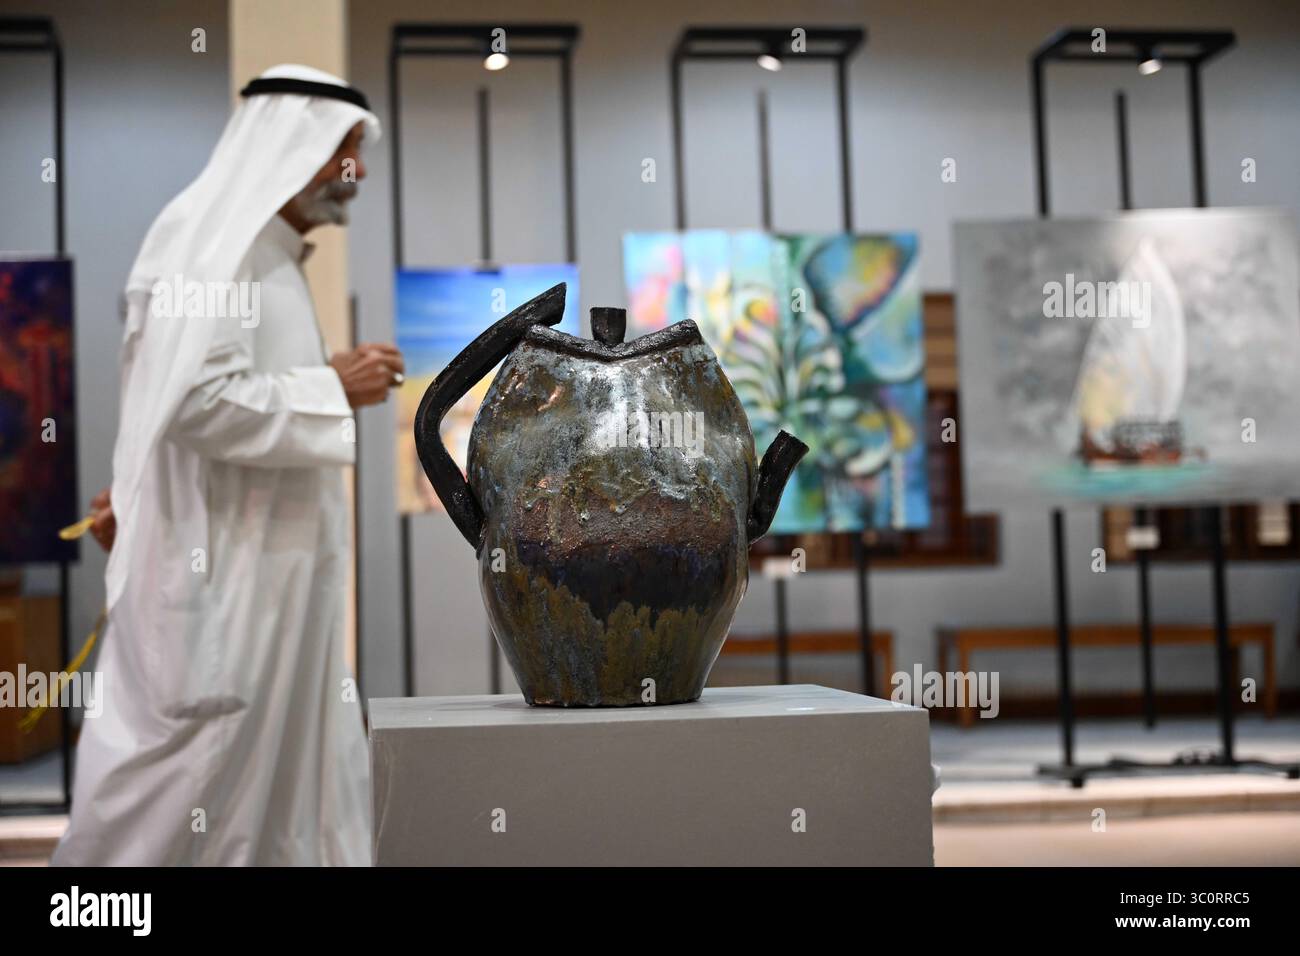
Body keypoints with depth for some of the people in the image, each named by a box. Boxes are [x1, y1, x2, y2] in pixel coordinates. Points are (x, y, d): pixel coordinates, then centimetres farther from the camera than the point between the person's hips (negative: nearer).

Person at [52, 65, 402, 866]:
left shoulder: (270, 256, 16)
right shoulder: (215, 246, -14)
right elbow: (199, 401, -25)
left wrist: (137, 498, 21)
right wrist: (334, 387, -16)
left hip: (272, 571, 10)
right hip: (221, 576, -10)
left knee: (303, 768, 11)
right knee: (184, 779, -1)